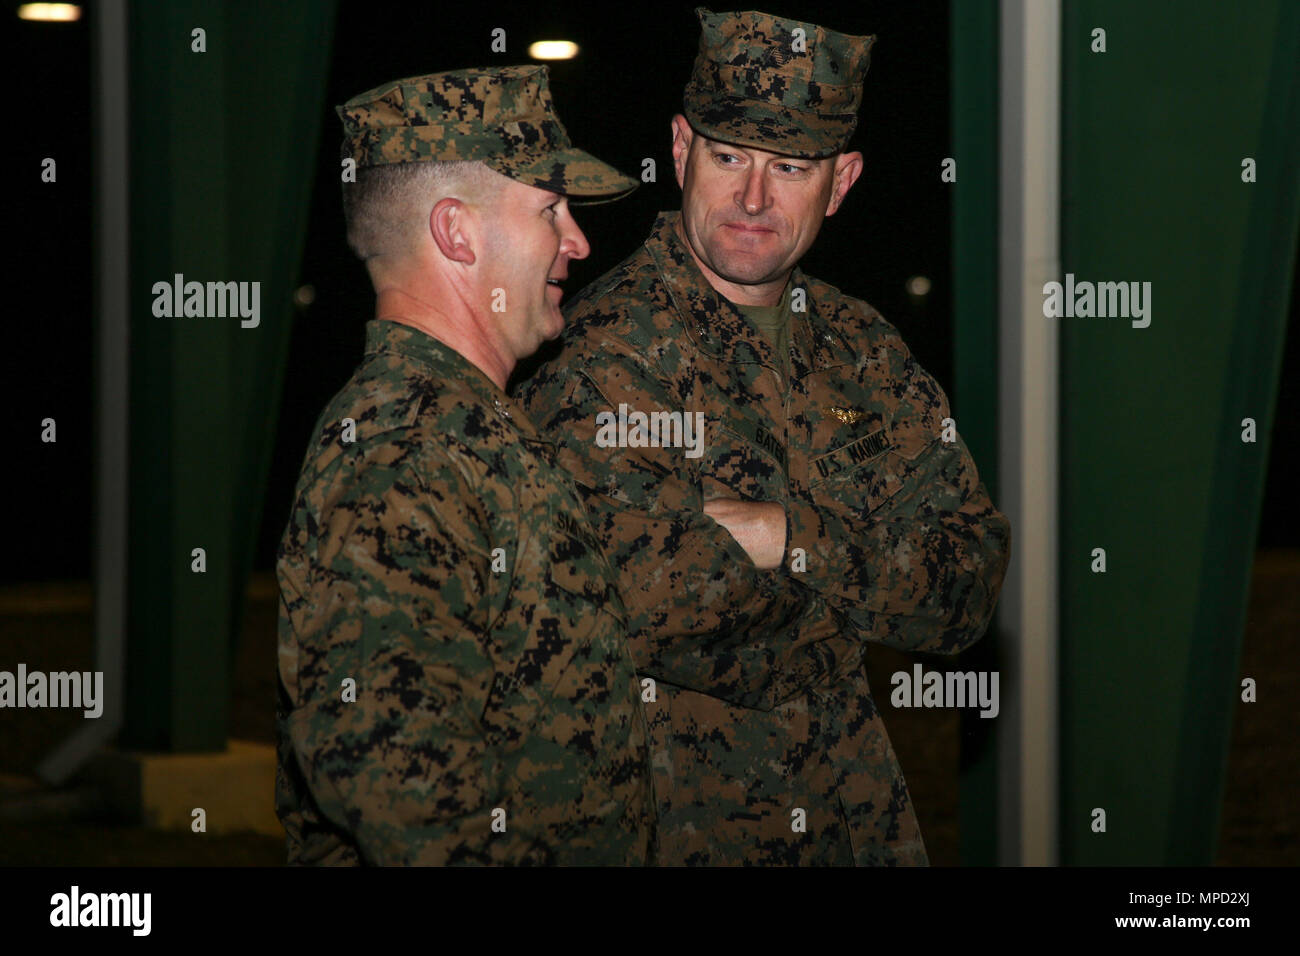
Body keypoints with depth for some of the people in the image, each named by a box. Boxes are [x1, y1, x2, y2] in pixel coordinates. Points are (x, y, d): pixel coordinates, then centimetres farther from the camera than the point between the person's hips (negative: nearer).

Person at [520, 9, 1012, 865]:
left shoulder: (861, 351, 5)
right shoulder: (613, 348, -15)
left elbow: (970, 592, -2)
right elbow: (654, 608, -26)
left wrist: (788, 536, -16)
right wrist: (850, 558, -12)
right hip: (668, 831, -5)